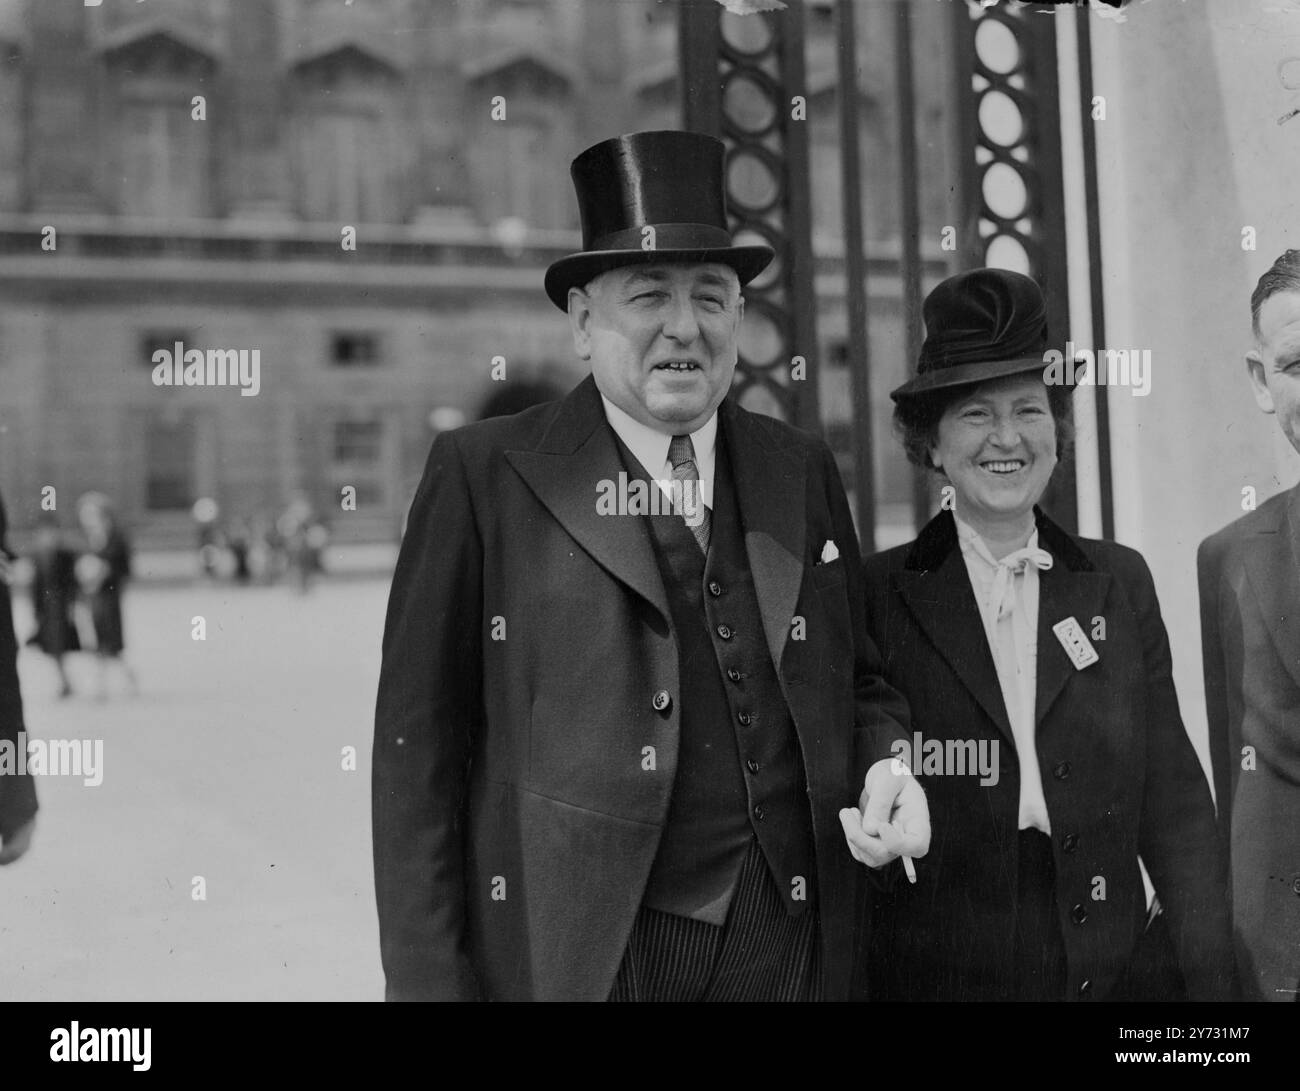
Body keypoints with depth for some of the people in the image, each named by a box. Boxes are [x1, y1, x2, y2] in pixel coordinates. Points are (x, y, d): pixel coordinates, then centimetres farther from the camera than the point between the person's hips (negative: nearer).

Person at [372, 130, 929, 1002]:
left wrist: (888, 768, -3)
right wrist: (432, 979, -10)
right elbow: (420, 746, -6)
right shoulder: (484, 474, -4)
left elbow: (860, 683, 18)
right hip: (575, 951, -3)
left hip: (792, 945, 4)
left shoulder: (802, 473, 9)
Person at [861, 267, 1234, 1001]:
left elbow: (1174, 802, 2)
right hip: (935, 971, -2)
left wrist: (1210, 976, -5)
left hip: (1114, 966, 2)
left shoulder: (1122, 583, 4)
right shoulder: (878, 596, -4)